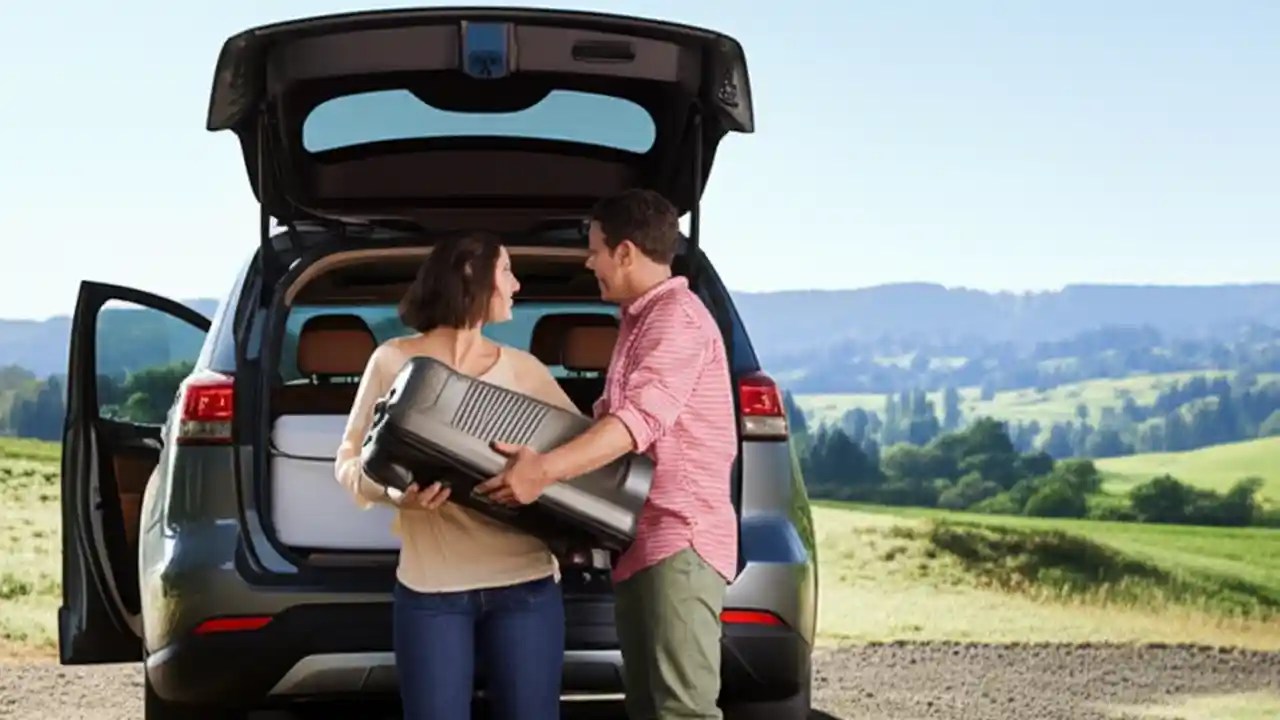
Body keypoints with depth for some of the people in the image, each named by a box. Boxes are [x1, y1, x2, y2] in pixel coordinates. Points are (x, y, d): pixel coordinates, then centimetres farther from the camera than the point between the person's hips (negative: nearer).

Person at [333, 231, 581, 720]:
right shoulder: (395, 360, 2)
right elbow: (349, 458, 3)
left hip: (526, 582, 2)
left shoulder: (522, 367, 9)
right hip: (431, 587, -2)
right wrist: (393, 493, -18)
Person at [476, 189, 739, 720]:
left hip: (680, 539, -11)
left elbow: (643, 417, -25)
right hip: (642, 540, 11)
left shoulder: (677, 318, -10)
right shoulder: (639, 321, 24)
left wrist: (547, 470, -35)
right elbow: (610, 417, 31)